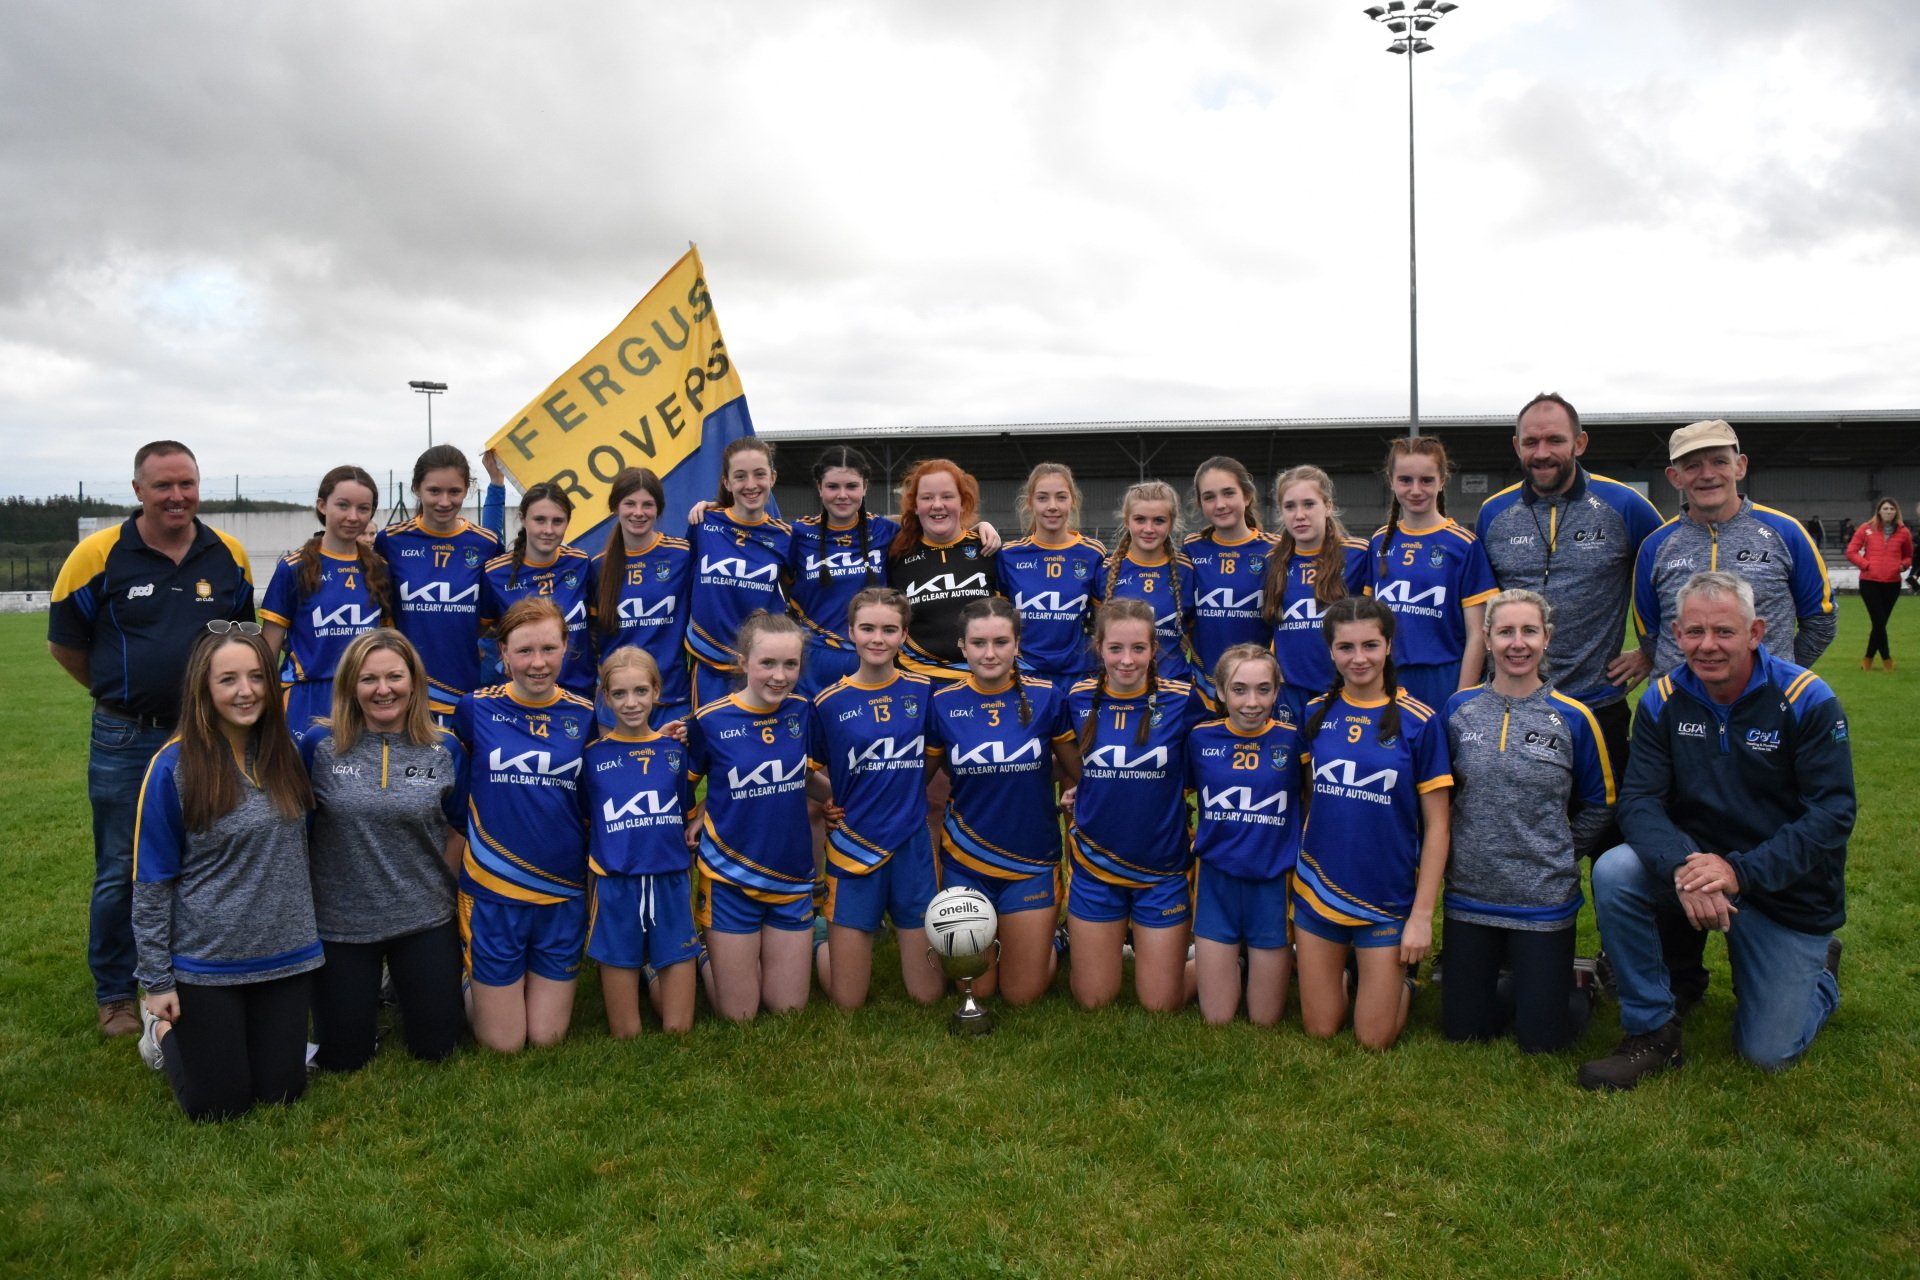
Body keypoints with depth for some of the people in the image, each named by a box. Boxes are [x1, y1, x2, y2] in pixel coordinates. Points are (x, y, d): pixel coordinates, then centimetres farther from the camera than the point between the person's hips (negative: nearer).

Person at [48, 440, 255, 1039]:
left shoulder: (228, 555, -1)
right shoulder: (98, 554, -10)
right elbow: (65, 643, 0)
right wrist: (121, 692, 6)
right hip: (125, 742, -2)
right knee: (121, 873, 8)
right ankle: (114, 994, 23)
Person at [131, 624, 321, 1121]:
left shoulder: (286, 751, -1)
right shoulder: (173, 767, -14)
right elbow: (151, 881, -10)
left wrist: (306, 932, 12)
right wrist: (157, 981, -8)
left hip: (284, 955, 4)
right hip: (205, 964, -4)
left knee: (281, 1092, 11)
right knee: (218, 1106, 6)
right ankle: (165, 1029, 33)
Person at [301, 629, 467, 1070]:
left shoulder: (444, 750, -4)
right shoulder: (319, 745, -9)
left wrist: (436, 884, 2)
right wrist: (307, 893, 2)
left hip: (424, 919, 1)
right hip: (340, 921, -1)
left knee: (435, 1048, 9)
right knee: (342, 1059, 8)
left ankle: (405, 984, 39)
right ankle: (369, 992, 39)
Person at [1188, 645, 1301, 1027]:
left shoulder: (1292, 738, -9)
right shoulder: (1201, 738, -4)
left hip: (1273, 884, -1)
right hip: (1217, 881, 1)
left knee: (1265, 1020, 11)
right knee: (1216, 1019, 8)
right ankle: (1218, 961, 36)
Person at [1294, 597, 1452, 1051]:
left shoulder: (1418, 722, -10)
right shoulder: (1317, 714, 0)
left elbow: (1436, 825, -7)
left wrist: (1422, 915, -10)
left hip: (1388, 899, -3)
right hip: (1318, 891, 3)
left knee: (1374, 1040, 6)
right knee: (1320, 1031, 11)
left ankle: (1402, 981, 34)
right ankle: (1343, 973, 39)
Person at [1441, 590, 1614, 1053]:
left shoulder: (1573, 718, -6)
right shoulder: (1459, 708, -1)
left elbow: (1598, 807, 5)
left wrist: (1557, 855, 0)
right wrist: (1465, 846, 3)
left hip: (1544, 899, -2)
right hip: (1470, 894, 2)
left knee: (1541, 1039, 4)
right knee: (1461, 1029, 10)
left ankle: (1577, 992, 35)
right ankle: (1510, 979, 38)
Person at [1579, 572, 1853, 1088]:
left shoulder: (1806, 699, -16)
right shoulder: (1663, 700, -8)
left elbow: (1833, 812, -21)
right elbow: (1639, 800, -14)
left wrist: (1740, 871, -33)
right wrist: (1681, 866, -36)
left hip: (1790, 892, -2)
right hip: (1699, 863, 2)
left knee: (1769, 1053, 0)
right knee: (1614, 873, -29)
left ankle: (1820, 970, 34)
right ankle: (1652, 1032, -12)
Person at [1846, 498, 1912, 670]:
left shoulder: (1904, 532, 5)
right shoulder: (1866, 529, -1)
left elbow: (1908, 556, 18)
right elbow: (1851, 552, 0)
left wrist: (1903, 565, -3)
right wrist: (1866, 565, -11)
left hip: (1892, 583, 2)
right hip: (1869, 582, -2)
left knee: (1880, 623, 8)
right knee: (1879, 622, -6)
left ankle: (1869, 658, 20)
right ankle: (1886, 657, 8)